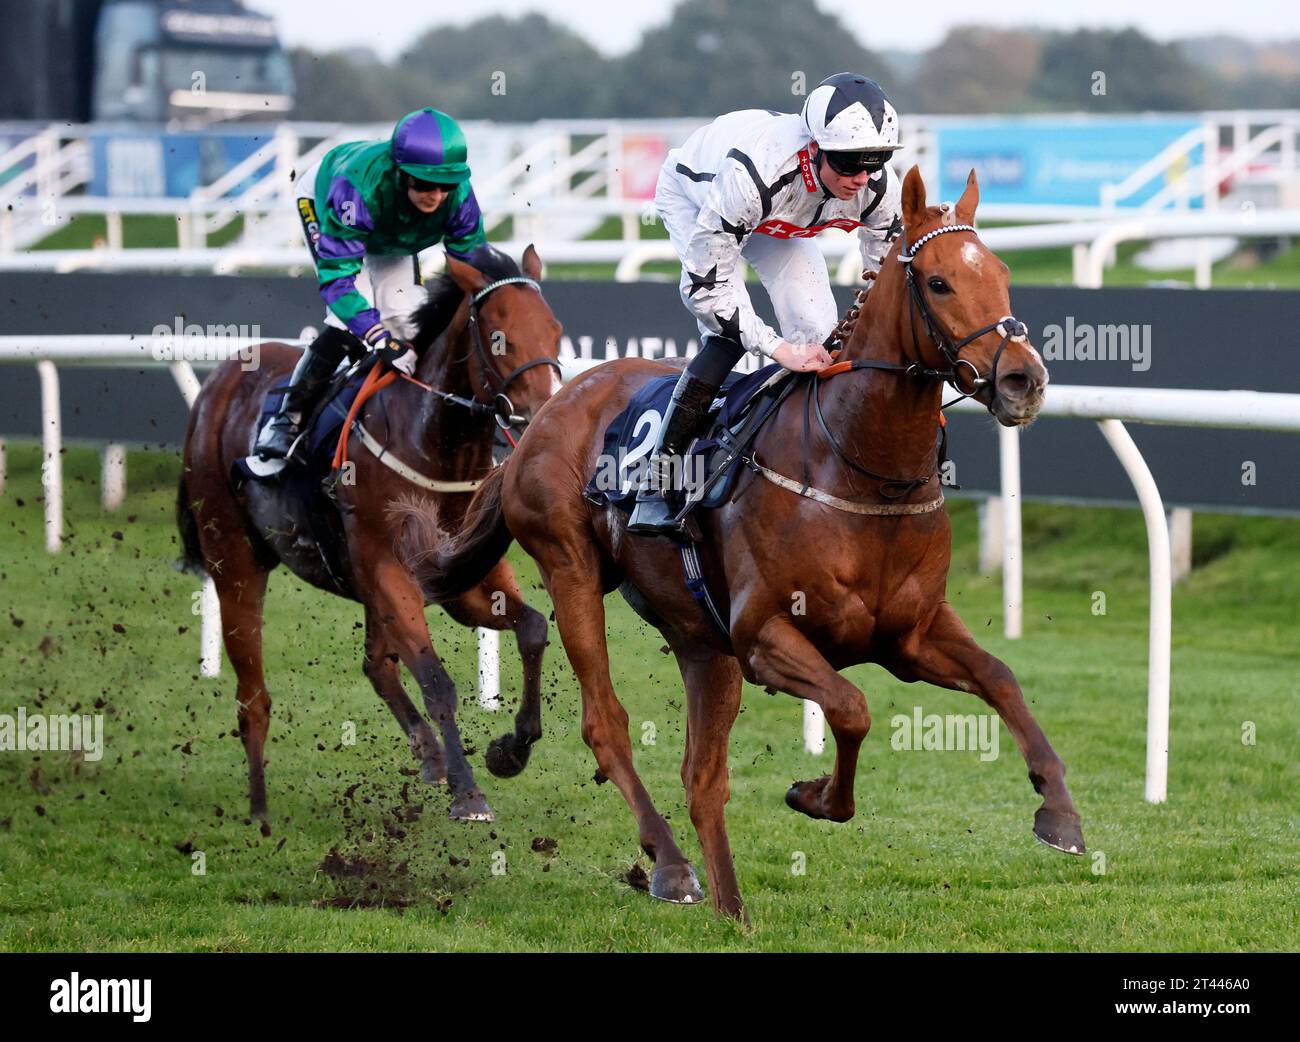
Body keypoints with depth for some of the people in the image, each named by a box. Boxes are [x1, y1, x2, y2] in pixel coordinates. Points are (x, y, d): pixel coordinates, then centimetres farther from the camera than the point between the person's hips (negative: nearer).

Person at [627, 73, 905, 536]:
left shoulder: (879, 190, -31)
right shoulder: (753, 173, -48)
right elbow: (704, 284, -40)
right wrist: (781, 350, -43)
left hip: (777, 220, 5)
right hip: (693, 197, -5)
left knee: (819, 337, -11)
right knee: (727, 336, -24)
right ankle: (657, 489, -20)